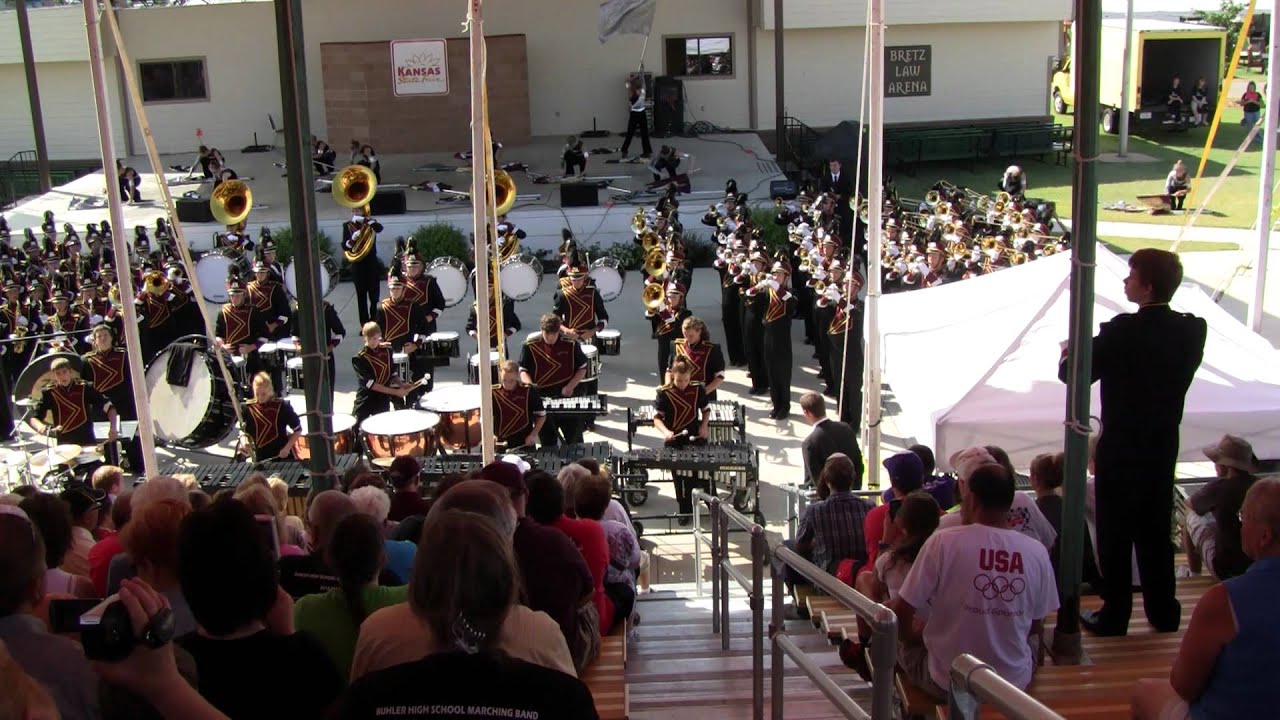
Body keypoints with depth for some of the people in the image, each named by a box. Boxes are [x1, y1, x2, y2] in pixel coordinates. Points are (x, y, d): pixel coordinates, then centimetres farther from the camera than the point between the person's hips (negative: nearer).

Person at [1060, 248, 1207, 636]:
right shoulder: (1193, 330, -2)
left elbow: (1075, 373, -15)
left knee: (1114, 535, 6)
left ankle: (1114, 616, 14)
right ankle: (1163, 613, 28)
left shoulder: (1124, 331, -21)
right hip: (1164, 445, 6)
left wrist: (1068, 354, 8)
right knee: (1156, 531, 18)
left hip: (1121, 448, -6)